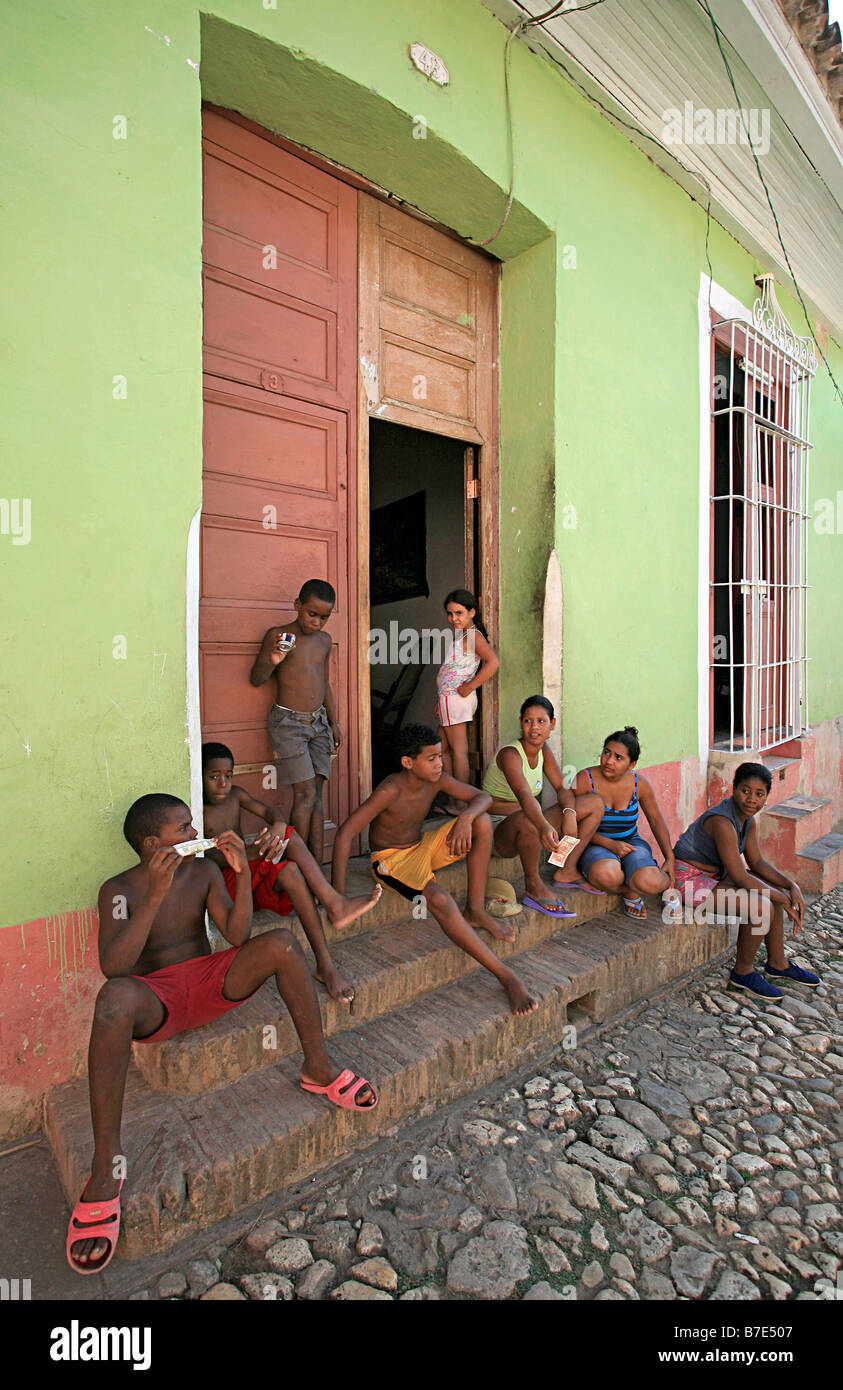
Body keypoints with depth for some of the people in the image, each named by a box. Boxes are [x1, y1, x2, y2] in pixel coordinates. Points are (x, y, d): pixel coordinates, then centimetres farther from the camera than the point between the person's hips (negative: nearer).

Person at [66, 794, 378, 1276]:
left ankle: (319, 1066, -10)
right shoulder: (119, 890, -7)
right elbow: (113, 968, -21)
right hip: (154, 999, -3)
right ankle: (106, 1168, -32)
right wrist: (156, 895, -31)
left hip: (209, 983, 3)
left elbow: (238, 936, -6)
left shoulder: (204, 871, 2)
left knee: (283, 943, -22)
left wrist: (243, 873, -20)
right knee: (116, 996, -39)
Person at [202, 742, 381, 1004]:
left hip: (254, 868, 6)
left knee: (290, 835, -21)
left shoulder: (235, 794, 10)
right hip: (229, 880, -6)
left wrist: (278, 826, -26)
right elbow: (217, 859, -19)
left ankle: (333, 903, -36)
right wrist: (251, 852, -38)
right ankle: (324, 965, -35)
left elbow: (266, 811, 0)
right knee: (288, 871, -31)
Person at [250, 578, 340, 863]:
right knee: (305, 794, -10)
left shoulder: (324, 641, 12)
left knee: (316, 794, 2)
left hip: (318, 722, 5)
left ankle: (317, 865, 7)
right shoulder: (276, 636, -5)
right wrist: (272, 661, -22)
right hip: (288, 722, -5)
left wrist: (334, 722, 20)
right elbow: (256, 679, -2)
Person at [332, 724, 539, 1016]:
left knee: (483, 822, -13)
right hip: (390, 860, -7)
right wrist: (338, 894, -30)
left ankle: (475, 911, -6)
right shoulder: (390, 790, -27)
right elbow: (345, 833, -29)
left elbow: (482, 797, -2)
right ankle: (506, 976, -27)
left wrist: (466, 818, -26)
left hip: (422, 848, 7)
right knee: (439, 900, -35)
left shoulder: (435, 780, -9)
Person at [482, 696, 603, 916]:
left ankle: (567, 870, 3)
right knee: (527, 822, -44)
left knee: (595, 803, 3)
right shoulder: (510, 754, -21)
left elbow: (562, 787, 0)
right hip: (497, 832, -8)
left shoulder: (542, 749, 4)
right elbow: (524, 795, -39)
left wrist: (569, 813, -22)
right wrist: (544, 826, -57)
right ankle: (533, 887, -20)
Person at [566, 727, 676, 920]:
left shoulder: (639, 783, -3)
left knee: (648, 882, -32)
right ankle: (629, 891, -2)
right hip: (596, 844, -2)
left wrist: (670, 859, 2)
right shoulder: (585, 779, -13)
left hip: (631, 841, 2)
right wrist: (610, 845, -22)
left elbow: (656, 821, 9)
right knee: (606, 875, -38)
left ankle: (667, 884, 7)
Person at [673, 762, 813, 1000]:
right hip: (690, 877, -10)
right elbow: (739, 878, -25)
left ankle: (777, 963, 26)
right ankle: (743, 972, 2)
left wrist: (792, 887, -5)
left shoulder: (747, 818, 2)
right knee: (762, 907, -20)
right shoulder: (722, 822, -28)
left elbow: (757, 862, 8)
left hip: (714, 873, 10)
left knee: (775, 891, 9)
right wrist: (783, 899, -16)